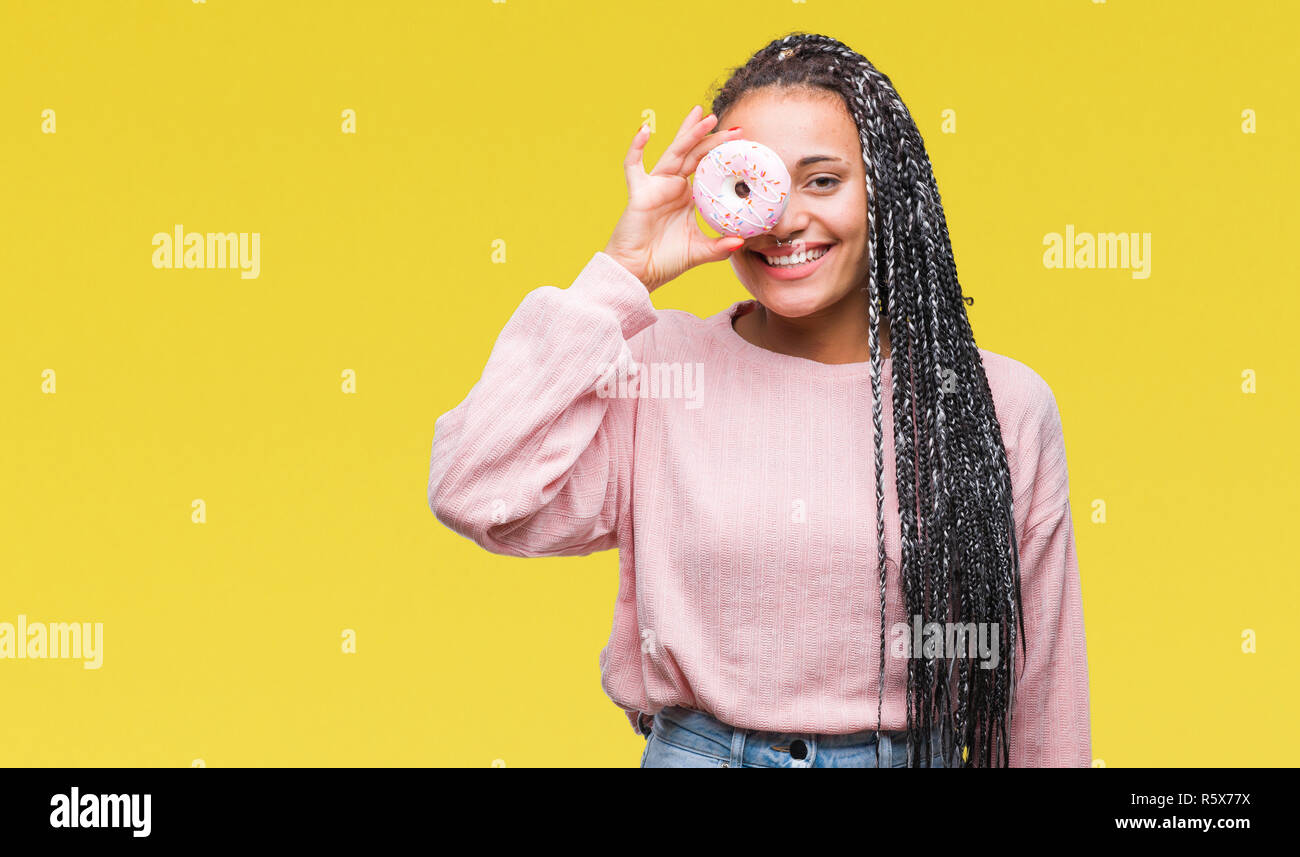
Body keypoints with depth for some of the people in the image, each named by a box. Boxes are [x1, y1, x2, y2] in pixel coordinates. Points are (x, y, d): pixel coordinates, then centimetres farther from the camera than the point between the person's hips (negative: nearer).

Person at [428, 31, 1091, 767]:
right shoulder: (657, 370, -5)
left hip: (914, 750, 1)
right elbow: (476, 496, -20)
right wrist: (622, 277, -16)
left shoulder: (1004, 407, -5)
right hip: (694, 748, 0)